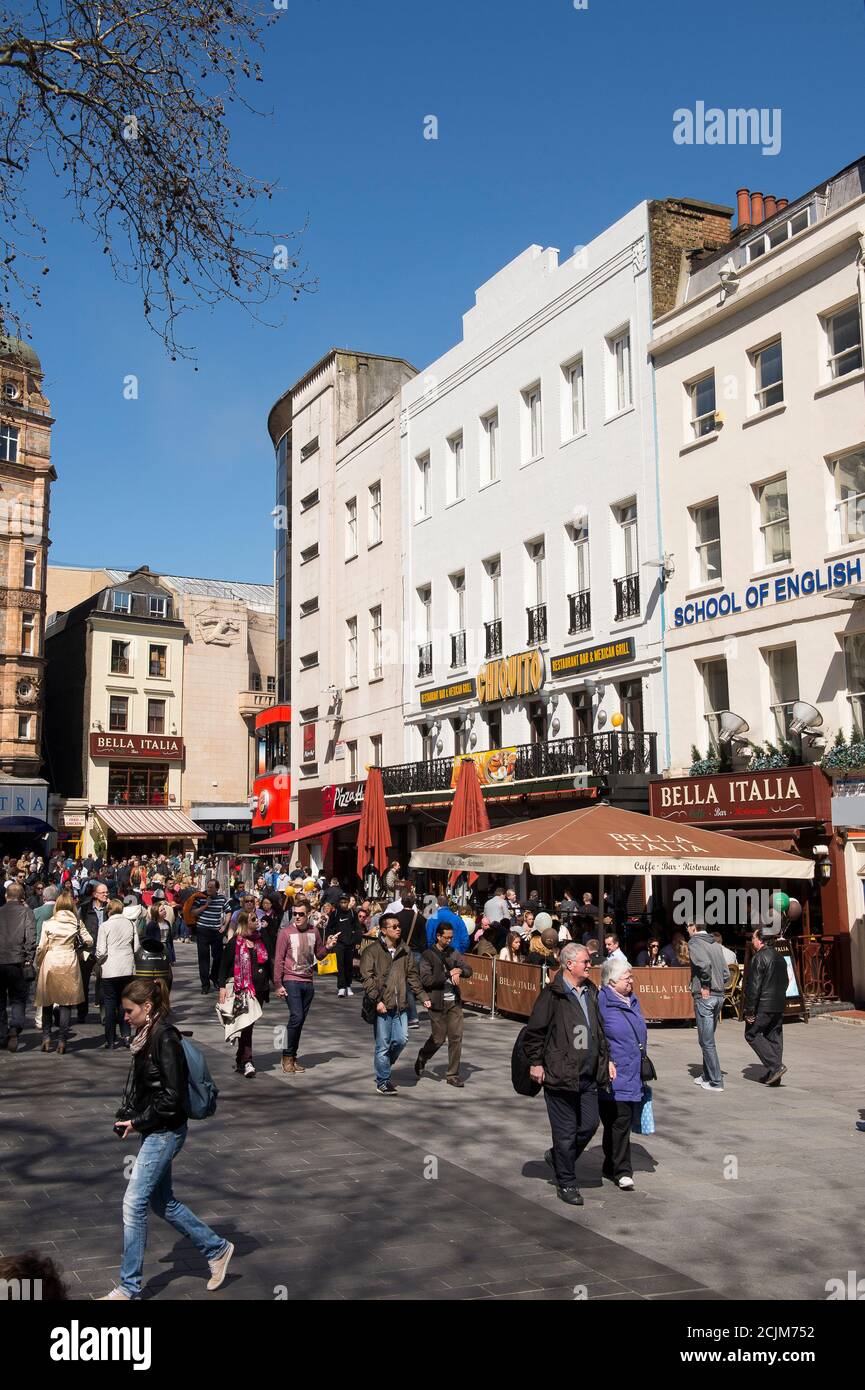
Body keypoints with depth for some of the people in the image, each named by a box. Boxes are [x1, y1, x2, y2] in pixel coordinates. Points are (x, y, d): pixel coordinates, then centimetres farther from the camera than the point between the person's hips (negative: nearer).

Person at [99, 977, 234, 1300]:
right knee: (162, 1201, 17)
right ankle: (216, 1248, 30)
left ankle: (128, 1287, 9)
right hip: (154, 1132, 10)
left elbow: (173, 1095, -22)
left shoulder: (165, 1038, -21)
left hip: (165, 1132, -10)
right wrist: (125, 1116, 2)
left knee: (133, 1203, -4)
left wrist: (139, 1122, -15)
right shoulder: (146, 1036, 7)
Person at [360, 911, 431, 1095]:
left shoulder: (404, 950, 11)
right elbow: (367, 978, -10)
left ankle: (384, 1068, 26)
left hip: (400, 1005, 5)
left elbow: (412, 976, 16)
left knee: (401, 1039, -2)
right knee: (383, 1044, 0)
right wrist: (377, 1000, -16)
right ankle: (382, 1082, 14)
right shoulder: (372, 951, -6)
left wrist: (423, 996, 10)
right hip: (382, 1006, -5)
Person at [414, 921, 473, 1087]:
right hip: (437, 1003, -4)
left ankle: (453, 1074, 11)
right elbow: (426, 980, -15)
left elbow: (468, 970, 4)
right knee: (438, 1038, 2)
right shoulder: (427, 955, -6)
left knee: (456, 1037, 1)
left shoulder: (454, 953, 10)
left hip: (454, 1001, 4)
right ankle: (422, 1059, 32)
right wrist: (449, 974, -15)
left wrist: (459, 971, -18)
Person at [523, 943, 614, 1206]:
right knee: (566, 1131, 3)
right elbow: (533, 1032, -9)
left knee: (590, 1124, 6)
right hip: (560, 1074, -7)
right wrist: (536, 1063, -10)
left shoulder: (591, 992, 12)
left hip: (588, 1075, 7)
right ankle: (566, 1183, 19)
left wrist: (607, 1058, 16)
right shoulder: (552, 995, -12)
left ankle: (558, 1156, 32)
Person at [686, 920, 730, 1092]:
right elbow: (726, 974, 12)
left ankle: (716, 1082, 2)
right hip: (719, 996, 8)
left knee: (706, 1041, 0)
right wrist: (718, 987, 13)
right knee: (708, 1039, 19)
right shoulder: (715, 944, 13)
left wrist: (705, 986, -15)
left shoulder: (694, 942, -9)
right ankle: (706, 1075, 28)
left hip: (704, 996, -8)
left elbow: (704, 963, -27)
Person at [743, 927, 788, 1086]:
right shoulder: (780, 958, 13)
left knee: (751, 1034, 3)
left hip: (763, 1006, -8)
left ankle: (775, 1065, -8)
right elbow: (785, 982, 20)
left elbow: (754, 986, -18)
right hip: (779, 1007, 8)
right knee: (774, 1038, 12)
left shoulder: (759, 958, -15)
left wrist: (749, 1010, -15)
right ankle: (773, 1075, 13)